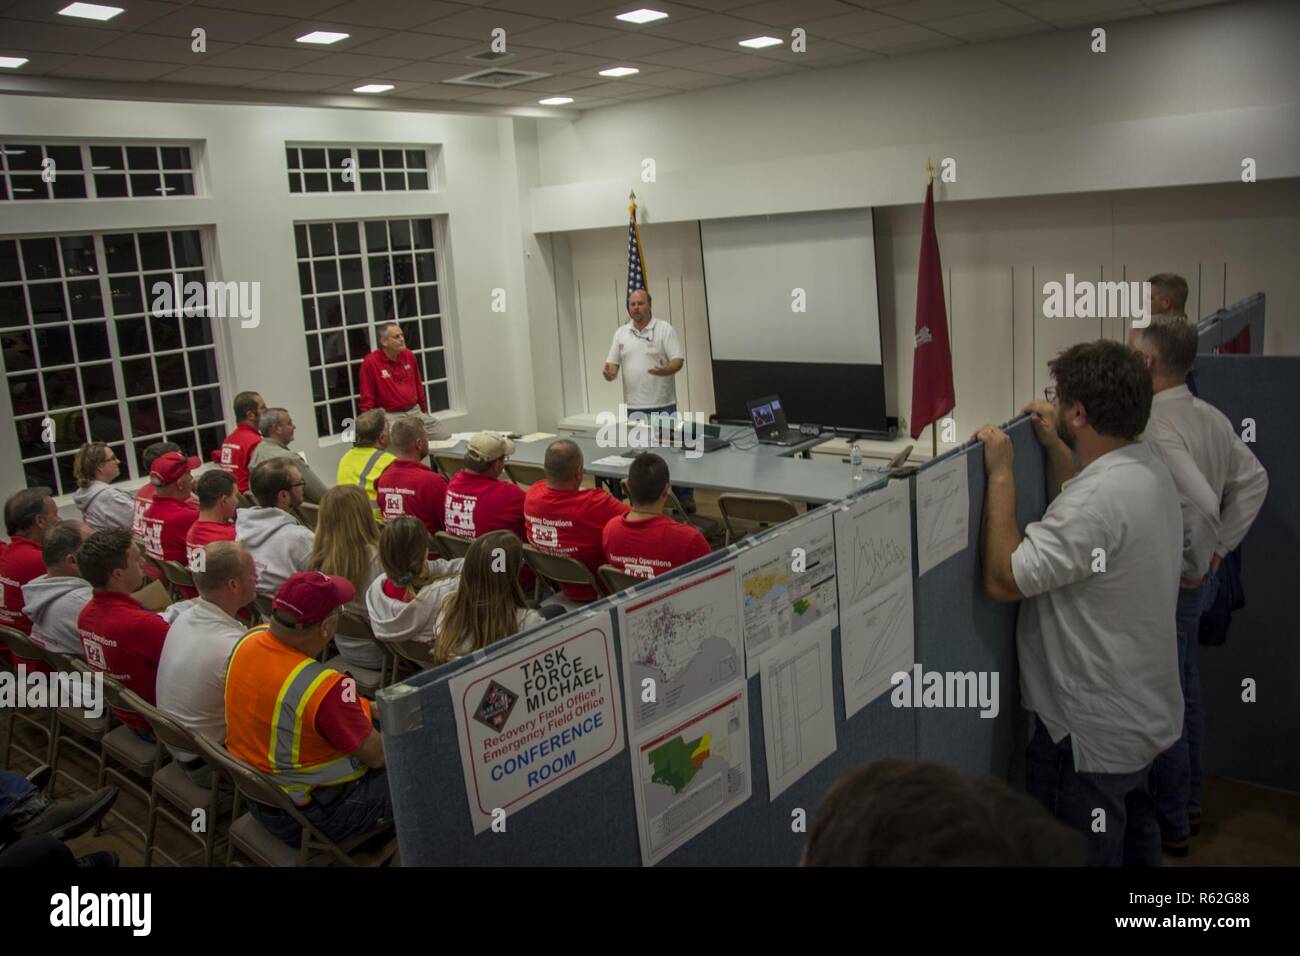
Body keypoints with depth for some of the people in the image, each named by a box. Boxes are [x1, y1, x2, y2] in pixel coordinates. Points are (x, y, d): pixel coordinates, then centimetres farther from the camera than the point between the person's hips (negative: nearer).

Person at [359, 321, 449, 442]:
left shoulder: (409, 355, 7)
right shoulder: (370, 362, -10)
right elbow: (367, 399, -8)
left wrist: (424, 412, 21)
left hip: (415, 411, 6)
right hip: (391, 416, -6)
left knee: (445, 436, -5)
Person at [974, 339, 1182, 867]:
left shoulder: (1102, 497, -32)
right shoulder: (1146, 466, 0)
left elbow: (1003, 579, -28)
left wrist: (1000, 475, -23)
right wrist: (1055, 448, 11)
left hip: (1094, 733, -10)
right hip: (1142, 712, 10)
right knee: (1135, 834, 29)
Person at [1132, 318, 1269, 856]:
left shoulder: (1155, 429, -25)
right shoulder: (1210, 416, 3)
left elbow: (1201, 503, -35)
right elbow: (1254, 481, 11)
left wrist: (1194, 566, -20)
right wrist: (1220, 548, 10)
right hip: (1194, 579, 9)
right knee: (1186, 693, 22)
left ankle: (1170, 825, 21)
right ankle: (1188, 801, 38)